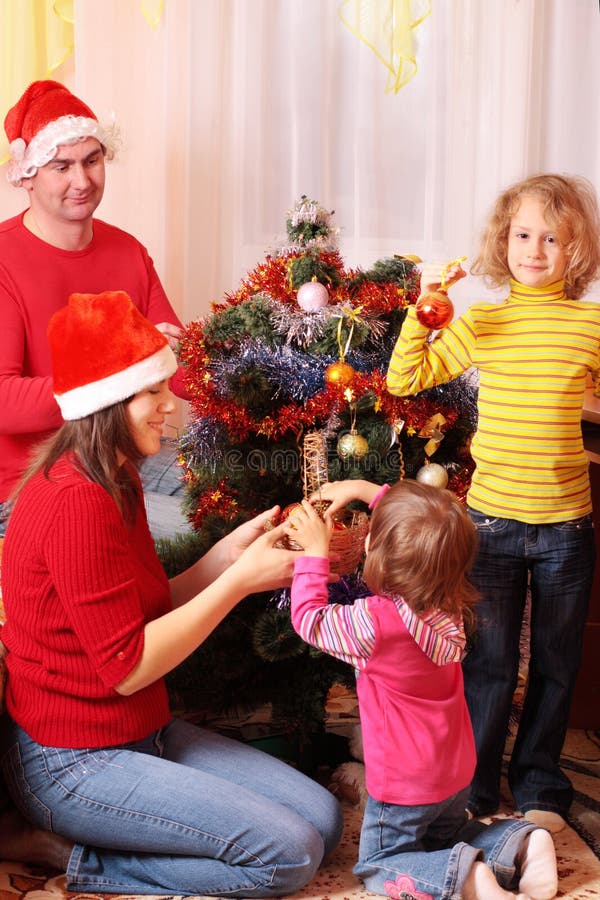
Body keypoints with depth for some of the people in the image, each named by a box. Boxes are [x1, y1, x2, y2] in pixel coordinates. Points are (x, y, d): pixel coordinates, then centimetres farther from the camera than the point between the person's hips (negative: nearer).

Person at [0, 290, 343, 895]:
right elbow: (127, 666, -22)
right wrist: (240, 580, -18)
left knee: (323, 819, 4)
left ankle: (84, 849, 9)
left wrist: (230, 551, -2)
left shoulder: (116, 484, 10)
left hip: (143, 732, 10)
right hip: (71, 762, -10)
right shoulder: (77, 503, -23)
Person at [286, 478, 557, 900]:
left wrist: (315, 551, -9)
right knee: (447, 836, 30)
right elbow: (428, 535, 7)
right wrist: (369, 490, 3)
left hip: (404, 787, -7)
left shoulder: (375, 622, -31)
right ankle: (519, 845, 6)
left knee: (377, 866, 12)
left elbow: (309, 618, -15)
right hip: (457, 772, 7)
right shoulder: (450, 603, -10)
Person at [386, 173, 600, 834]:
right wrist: (423, 306, -12)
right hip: (492, 516, -1)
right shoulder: (480, 322, -1)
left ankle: (539, 788, 32)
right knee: (490, 664, 9)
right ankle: (471, 791, 26)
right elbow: (405, 379, -3)